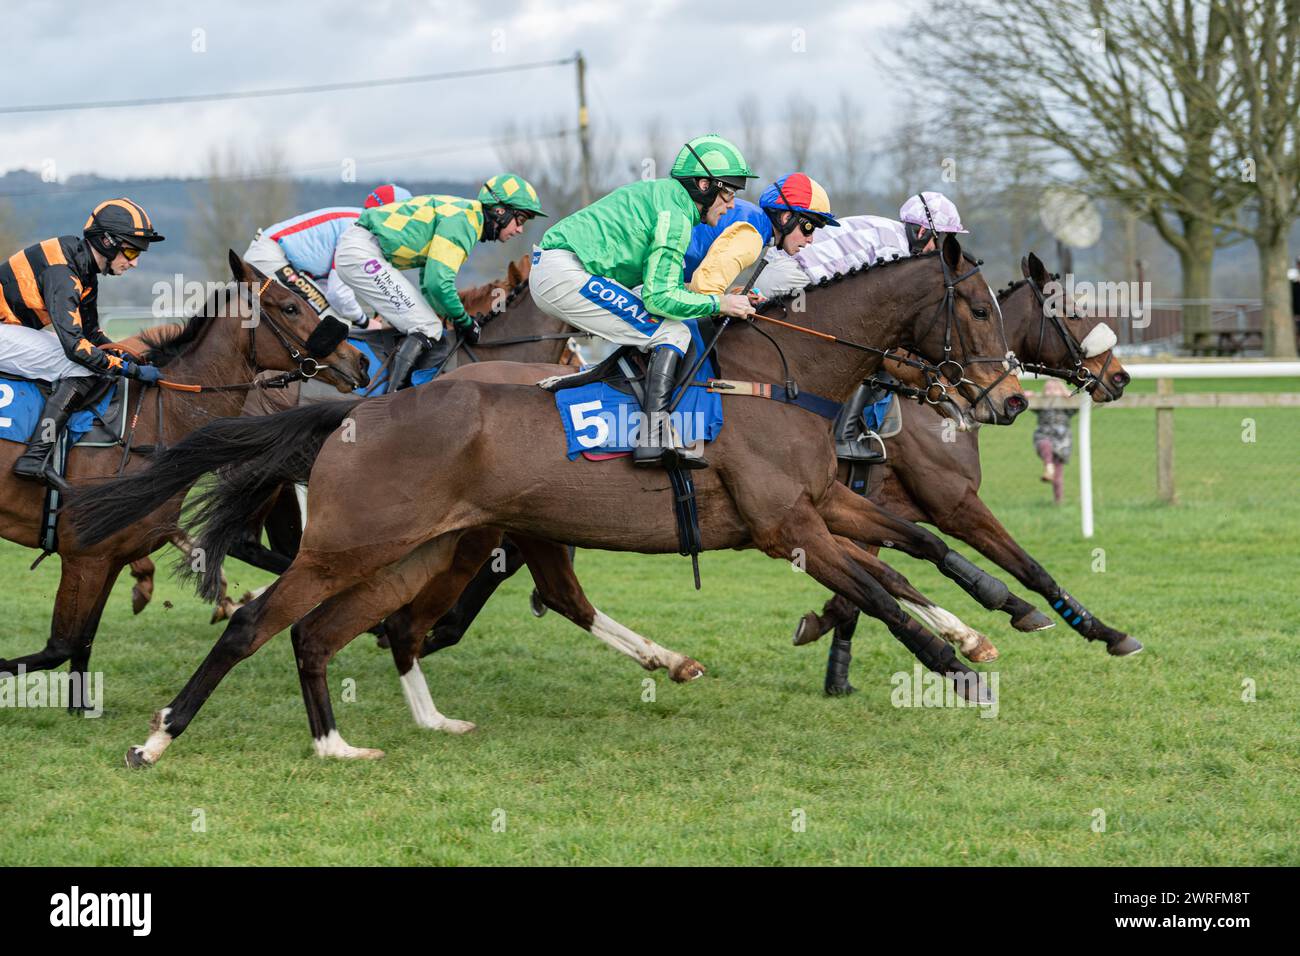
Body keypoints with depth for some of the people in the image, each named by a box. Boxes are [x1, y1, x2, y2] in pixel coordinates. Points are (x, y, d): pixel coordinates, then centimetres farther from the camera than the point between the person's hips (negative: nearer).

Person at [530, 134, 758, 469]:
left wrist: (717, 293, 18)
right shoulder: (676, 216, -10)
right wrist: (718, 304, -5)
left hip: (544, 273, 10)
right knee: (673, 334, -9)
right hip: (567, 276, -10)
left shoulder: (658, 192, 21)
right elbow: (660, 297, -16)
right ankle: (654, 437, -19)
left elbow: (656, 282, 25)